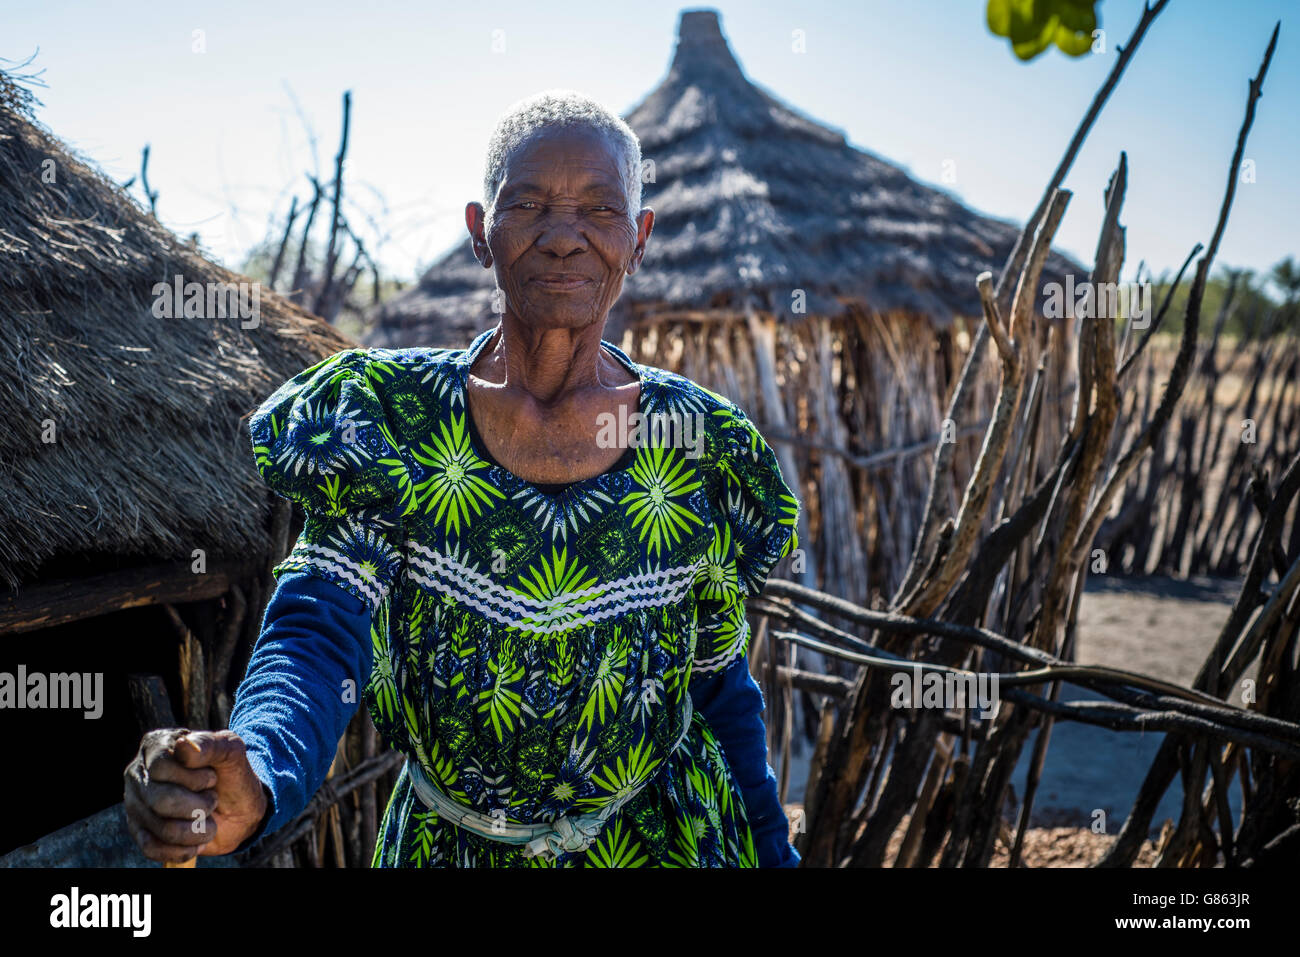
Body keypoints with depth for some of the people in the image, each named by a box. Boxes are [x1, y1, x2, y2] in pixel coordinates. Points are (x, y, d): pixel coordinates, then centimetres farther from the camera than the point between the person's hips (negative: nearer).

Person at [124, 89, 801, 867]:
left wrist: (775, 855, 0)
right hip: (445, 843, 1)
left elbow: (718, 683, 0)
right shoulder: (392, 423, -12)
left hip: (663, 838, 0)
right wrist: (256, 780, -42)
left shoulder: (695, 447, -9)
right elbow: (320, 635, -22)